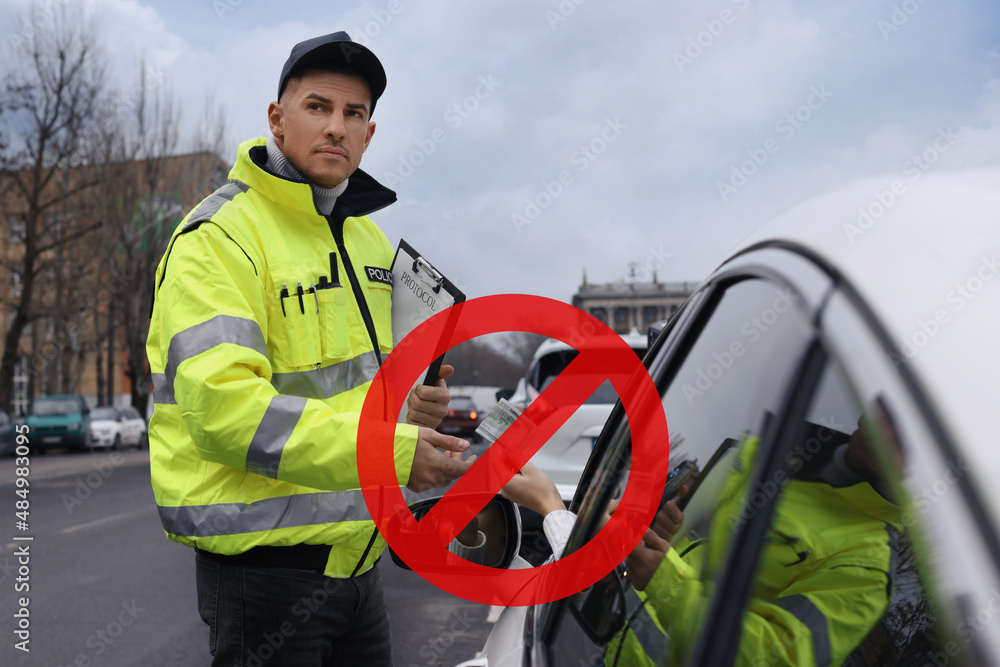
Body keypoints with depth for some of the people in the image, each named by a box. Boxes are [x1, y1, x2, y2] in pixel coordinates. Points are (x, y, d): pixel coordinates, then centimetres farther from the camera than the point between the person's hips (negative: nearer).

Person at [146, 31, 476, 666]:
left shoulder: (369, 238, 12)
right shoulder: (219, 238, -14)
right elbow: (223, 406, -26)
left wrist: (411, 401, 2)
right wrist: (390, 451, -29)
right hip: (265, 560, -7)